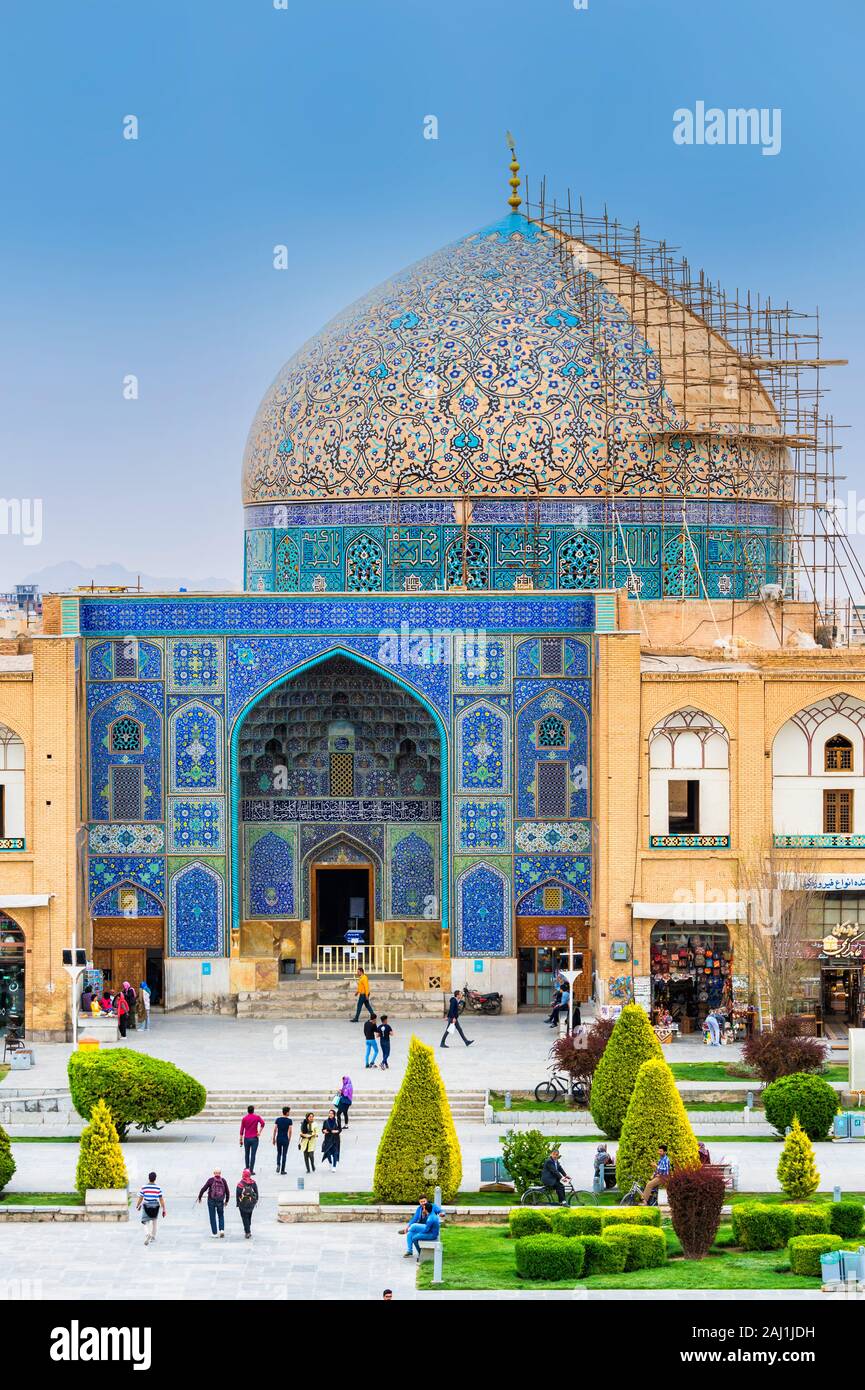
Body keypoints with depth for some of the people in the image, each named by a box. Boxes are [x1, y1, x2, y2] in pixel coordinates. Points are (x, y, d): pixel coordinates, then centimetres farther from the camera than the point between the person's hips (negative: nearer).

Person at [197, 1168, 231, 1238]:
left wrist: (199, 1197, 5)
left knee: (213, 1217, 9)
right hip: (220, 1201, 2)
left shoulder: (211, 1180, -10)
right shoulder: (223, 1180, -4)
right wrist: (226, 1200, 17)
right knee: (221, 1216, 20)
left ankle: (214, 1233, 9)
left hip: (211, 1201, -2)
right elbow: (227, 1192, 1)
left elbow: (204, 1189, -10)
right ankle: (222, 1230, 2)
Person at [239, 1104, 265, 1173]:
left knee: (247, 1154, 16)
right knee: (253, 1155, -1)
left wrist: (241, 1140, 9)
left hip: (246, 1139, 2)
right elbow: (262, 1123, -20)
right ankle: (251, 1170, -5)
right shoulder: (257, 1117, -1)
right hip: (254, 1139, -2)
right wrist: (259, 1132, -13)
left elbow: (241, 1130, 4)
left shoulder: (244, 1118, 3)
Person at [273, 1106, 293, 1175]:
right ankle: (282, 1170, 6)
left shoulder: (278, 1120, 1)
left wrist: (274, 1139, 8)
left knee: (279, 1153, 18)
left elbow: (275, 1130, 0)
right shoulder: (289, 1120, -7)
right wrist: (289, 1139, 6)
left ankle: (278, 1165, -7)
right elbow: (290, 1131, -8)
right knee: (284, 1154, 5)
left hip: (278, 1138, 2)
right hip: (285, 1139, -2)